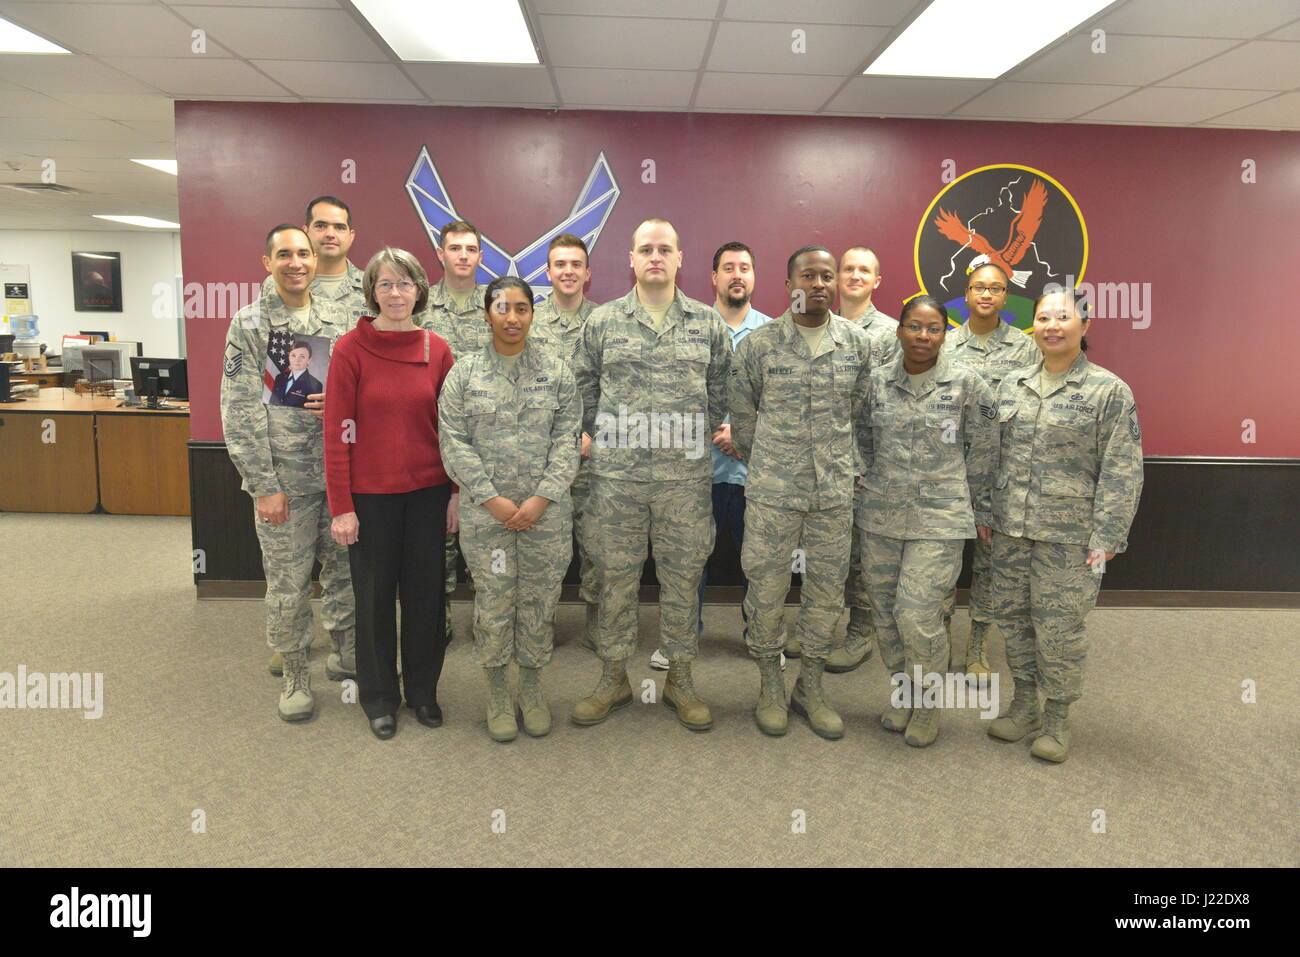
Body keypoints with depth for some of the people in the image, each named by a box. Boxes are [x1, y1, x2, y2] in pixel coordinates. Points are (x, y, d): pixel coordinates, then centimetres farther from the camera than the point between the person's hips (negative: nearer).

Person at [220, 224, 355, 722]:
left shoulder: (339, 318, 7)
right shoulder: (249, 323, -5)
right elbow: (240, 412, -10)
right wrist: (264, 485, -13)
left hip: (341, 472, 4)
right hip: (285, 479, -3)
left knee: (345, 569, 14)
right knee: (288, 584, 7)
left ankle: (346, 653, 33)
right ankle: (294, 675, 24)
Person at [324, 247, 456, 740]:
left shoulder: (437, 350, 2)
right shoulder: (351, 349, -7)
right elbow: (337, 432, -8)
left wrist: (457, 494, 5)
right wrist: (341, 507, -10)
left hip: (428, 491, 3)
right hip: (371, 492, -2)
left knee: (425, 592, 12)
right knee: (375, 596, 10)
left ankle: (423, 690, 31)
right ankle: (379, 696, 29)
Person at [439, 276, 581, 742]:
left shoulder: (557, 372, 4)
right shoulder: (464, 373, 3)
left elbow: (567, 439, -1)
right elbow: (454, 441, -2)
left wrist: (542, 498, -11)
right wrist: (491, 498, -11)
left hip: (546, 511, 1)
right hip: (484, 510, 0)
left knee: (540, 600, 8)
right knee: (493, 603, 6)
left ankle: (532, 686, 28)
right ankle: (496, 689, 26)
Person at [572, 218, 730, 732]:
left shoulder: (707, 322, 7)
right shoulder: (602, 321, 6)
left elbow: (721, 388, 11)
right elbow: (585, 385, 11)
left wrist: (705, 433, 4)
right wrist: (600, 434, 4)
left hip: (686, 476, 0)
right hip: (616, 476, 0)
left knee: (683, 577, 8)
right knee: (615, 578, 7)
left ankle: (679, 679, 24)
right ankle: (613, 677, 23)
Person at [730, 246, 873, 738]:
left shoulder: (858, 343, 4)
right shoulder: (759, 343, -3)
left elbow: (861, 411, 13)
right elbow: (740, 410, 7)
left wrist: (850, 465, 11)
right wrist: (761, 463, 10)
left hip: (835, 492, 2)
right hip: (772, 492, -2)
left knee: (826, 591, 10)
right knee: (767, 590, 5)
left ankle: (810, 689, 27)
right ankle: (770, 687, 25)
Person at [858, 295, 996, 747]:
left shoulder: (967, 383, -4)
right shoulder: (876, 381, 3)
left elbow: (984, 448, 5)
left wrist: (967, 500, 9)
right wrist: (868, 481, 11)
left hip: (939, 521, -3)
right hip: (879, 518, 4)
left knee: (918, 616, -9)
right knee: (885, 614, 9)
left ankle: (928, 704, 17)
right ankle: (904, 691, 33)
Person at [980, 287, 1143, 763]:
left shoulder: (1109, 390, -5)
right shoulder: (1012, 384, 9)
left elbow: (1121, 472, -8)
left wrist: (1106, 536, -13)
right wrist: (987, 513, 13)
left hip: (1068, 534, -5)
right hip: (1010, 528, 5)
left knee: (1059, 626, 2)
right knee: (1012, 615, 12)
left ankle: (1057, 719, 22)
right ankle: (1024, 704, 31)